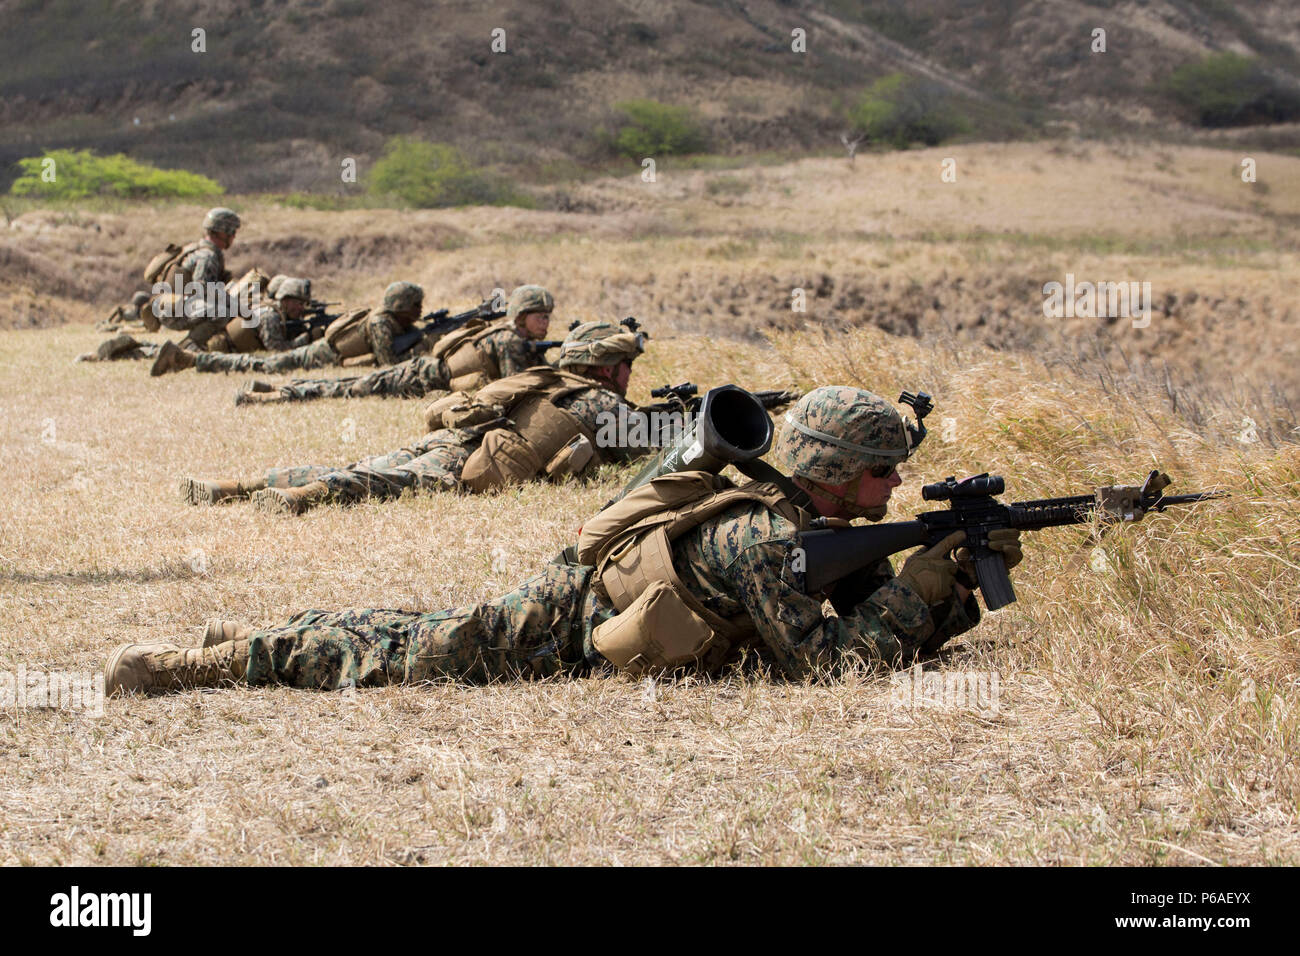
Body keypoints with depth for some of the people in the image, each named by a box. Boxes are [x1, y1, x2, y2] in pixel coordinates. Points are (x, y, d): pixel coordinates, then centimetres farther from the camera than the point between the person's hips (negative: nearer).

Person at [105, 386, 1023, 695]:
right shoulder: (769, 540, -27)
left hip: (579, 601, 8)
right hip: (557, 632, -8)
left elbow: (887, 622, 6)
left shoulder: (814, 522, 1)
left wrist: (965, 583, -9)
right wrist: (930, 576, -28)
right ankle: (180, 666, 7)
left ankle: (253, 633, 31)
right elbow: (826, 660, -33)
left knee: (408, 639, 21)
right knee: (388, 662, -1)